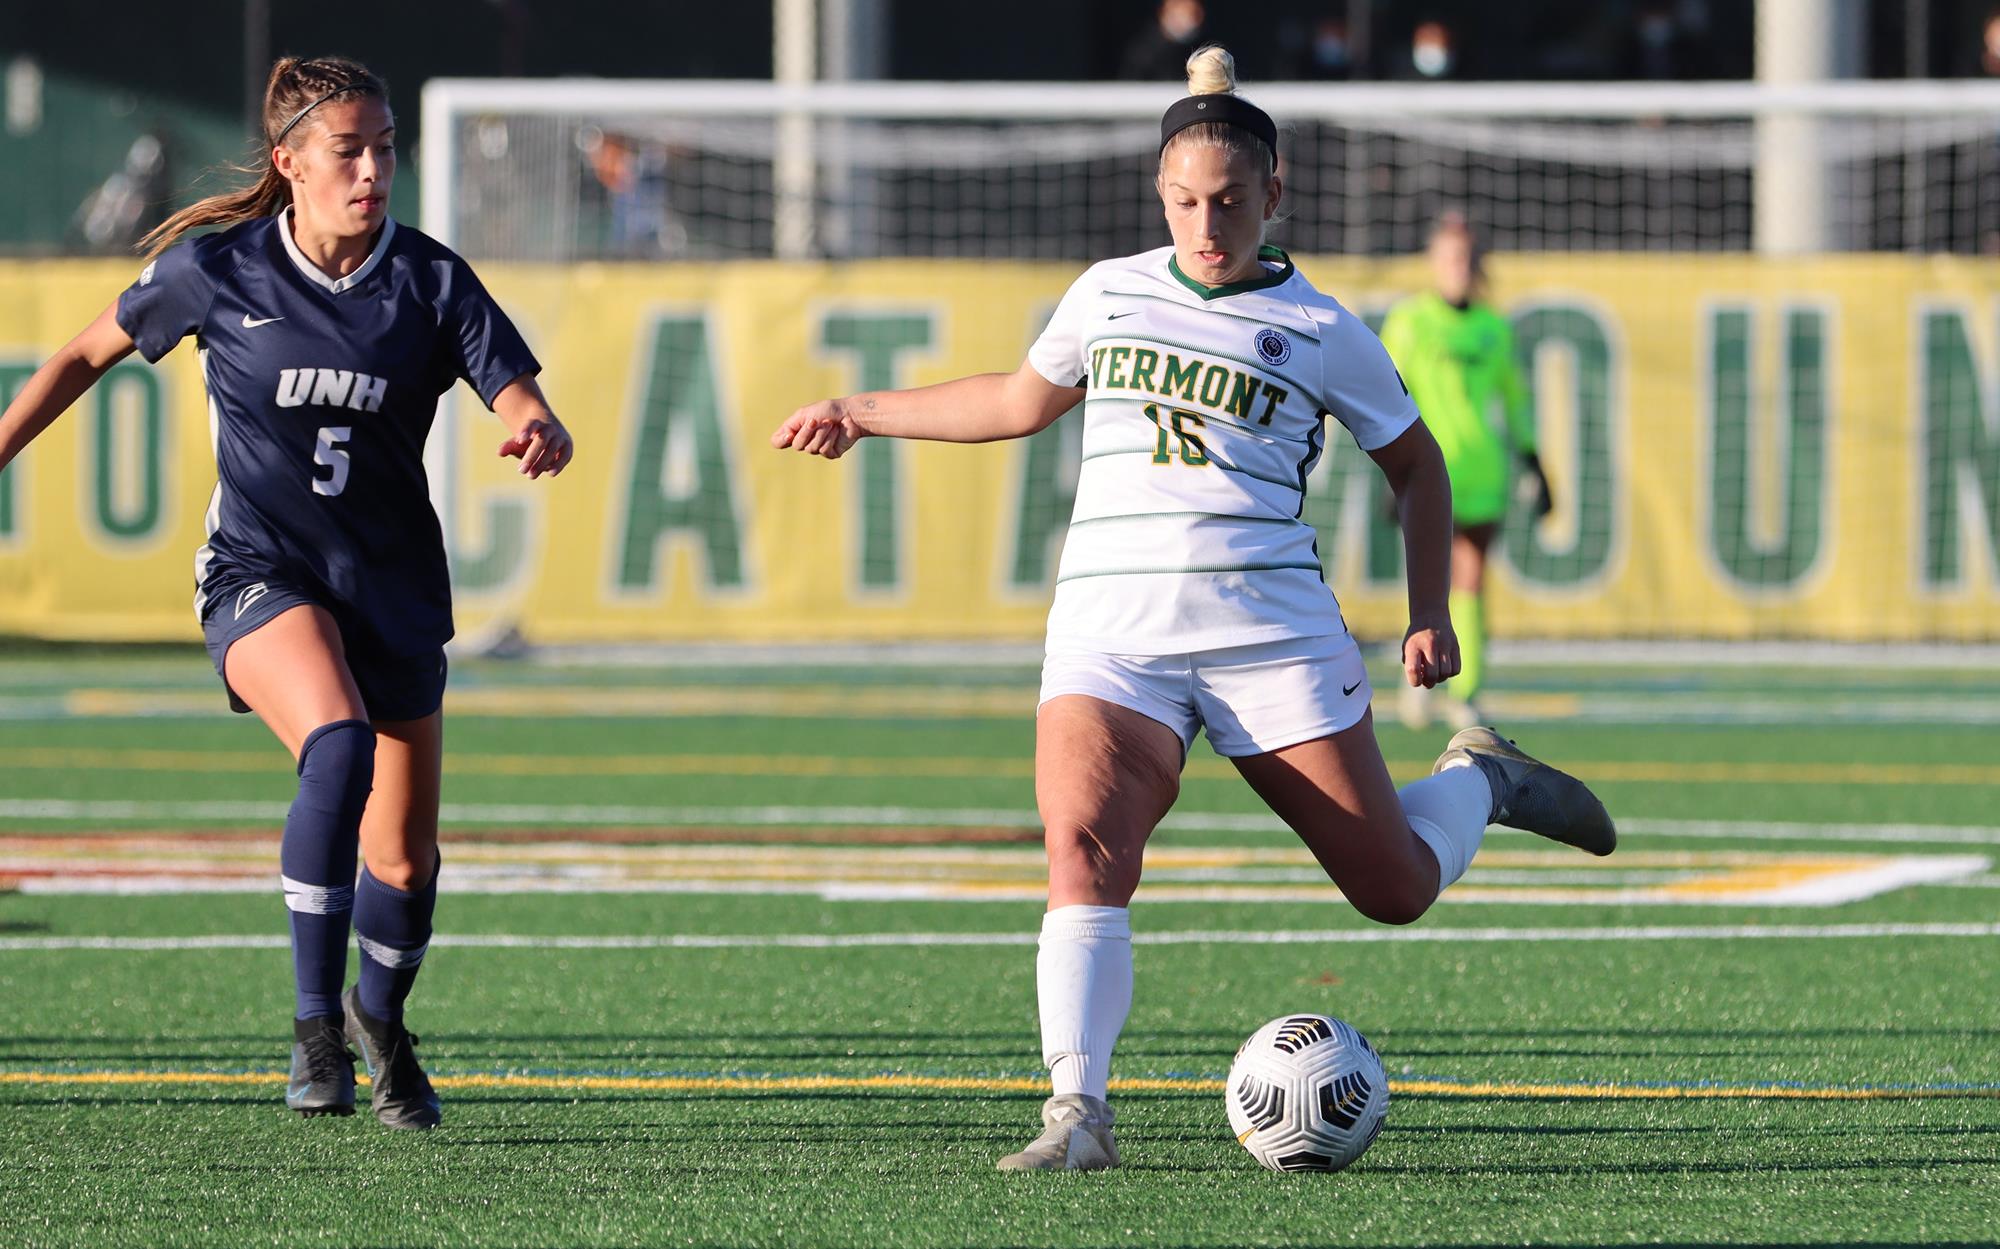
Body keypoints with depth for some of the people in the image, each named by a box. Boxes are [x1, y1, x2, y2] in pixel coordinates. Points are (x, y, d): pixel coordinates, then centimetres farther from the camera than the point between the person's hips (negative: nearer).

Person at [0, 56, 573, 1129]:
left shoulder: (431, 282, -5)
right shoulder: (217, 268, -7)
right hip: (260, 570, -3)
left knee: (405, 860, 8)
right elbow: (89, 354, 8)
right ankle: (314, 1023, -24)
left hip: (393, 586, 3)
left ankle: (381, 1017, 41)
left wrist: (541, 436, -34)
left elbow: (524, 408, -10)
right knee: (339, 745, -33)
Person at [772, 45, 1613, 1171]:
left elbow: (1416, 464, 17)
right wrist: (862, 415, 32)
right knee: (1085, 848, -27)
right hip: (1111, 637, 1)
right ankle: (1078, 1114, -30)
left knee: (1395, 890, 2)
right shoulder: (1110, 294, 12)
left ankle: (1480, 781, 36)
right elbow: (1022, 400, 31)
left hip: (1270, 630, -1)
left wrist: (1431, 615, 7)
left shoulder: (1321, 332, 5)